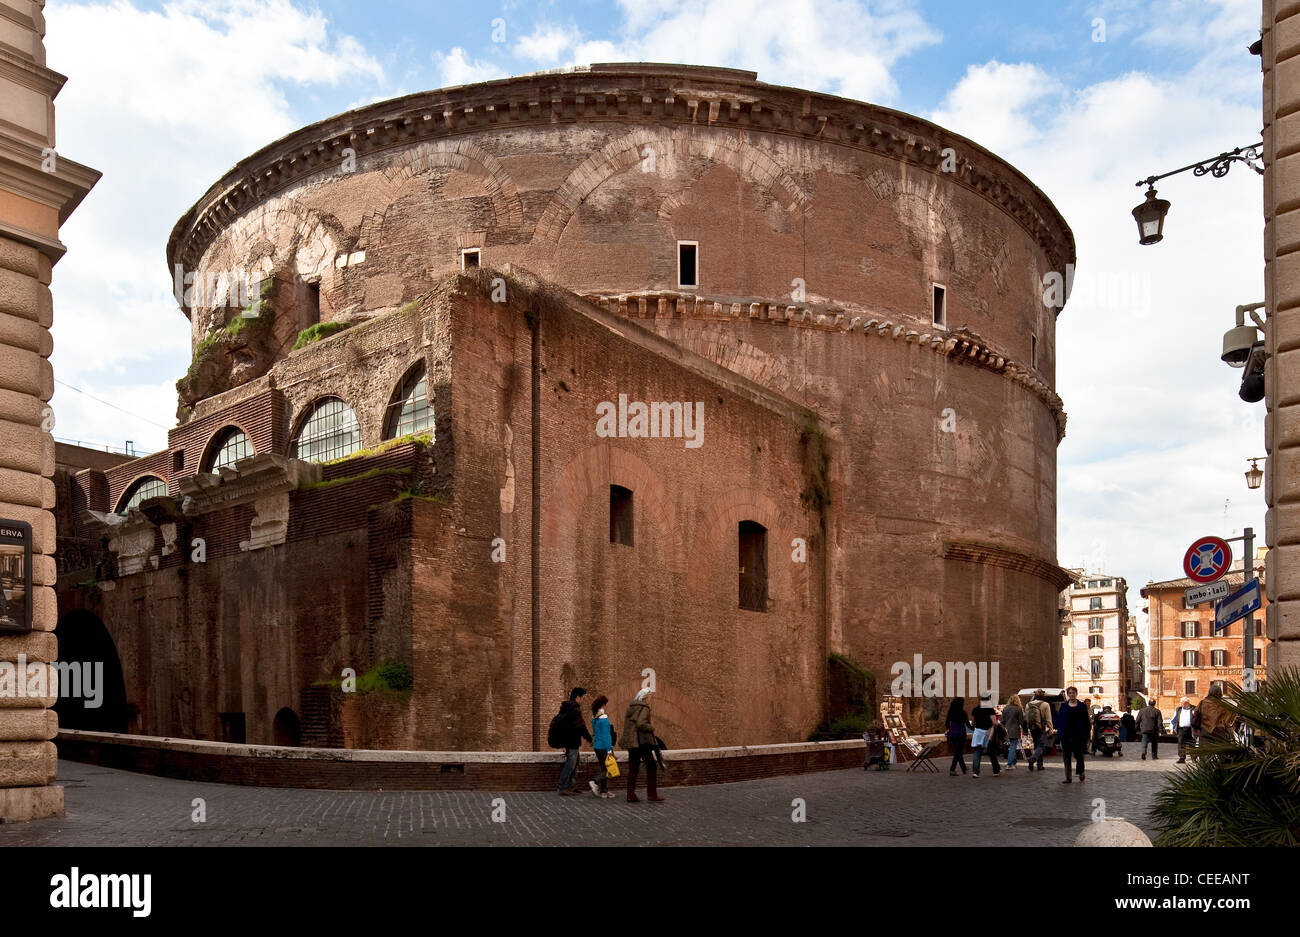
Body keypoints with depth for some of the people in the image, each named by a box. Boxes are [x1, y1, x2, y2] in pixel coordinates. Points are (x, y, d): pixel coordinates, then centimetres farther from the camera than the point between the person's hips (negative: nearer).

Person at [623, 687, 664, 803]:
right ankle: (652, 795, -1)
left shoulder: (630, 707, 14)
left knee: (633, 769, 11)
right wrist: (652, 728, -7)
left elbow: (626, 723, 18)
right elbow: (641, 724, -23)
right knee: (651, 767, -1)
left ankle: (631, 796, 12)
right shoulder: (644, 708, -11)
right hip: (642, 742, -8)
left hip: (631, 743, 8)